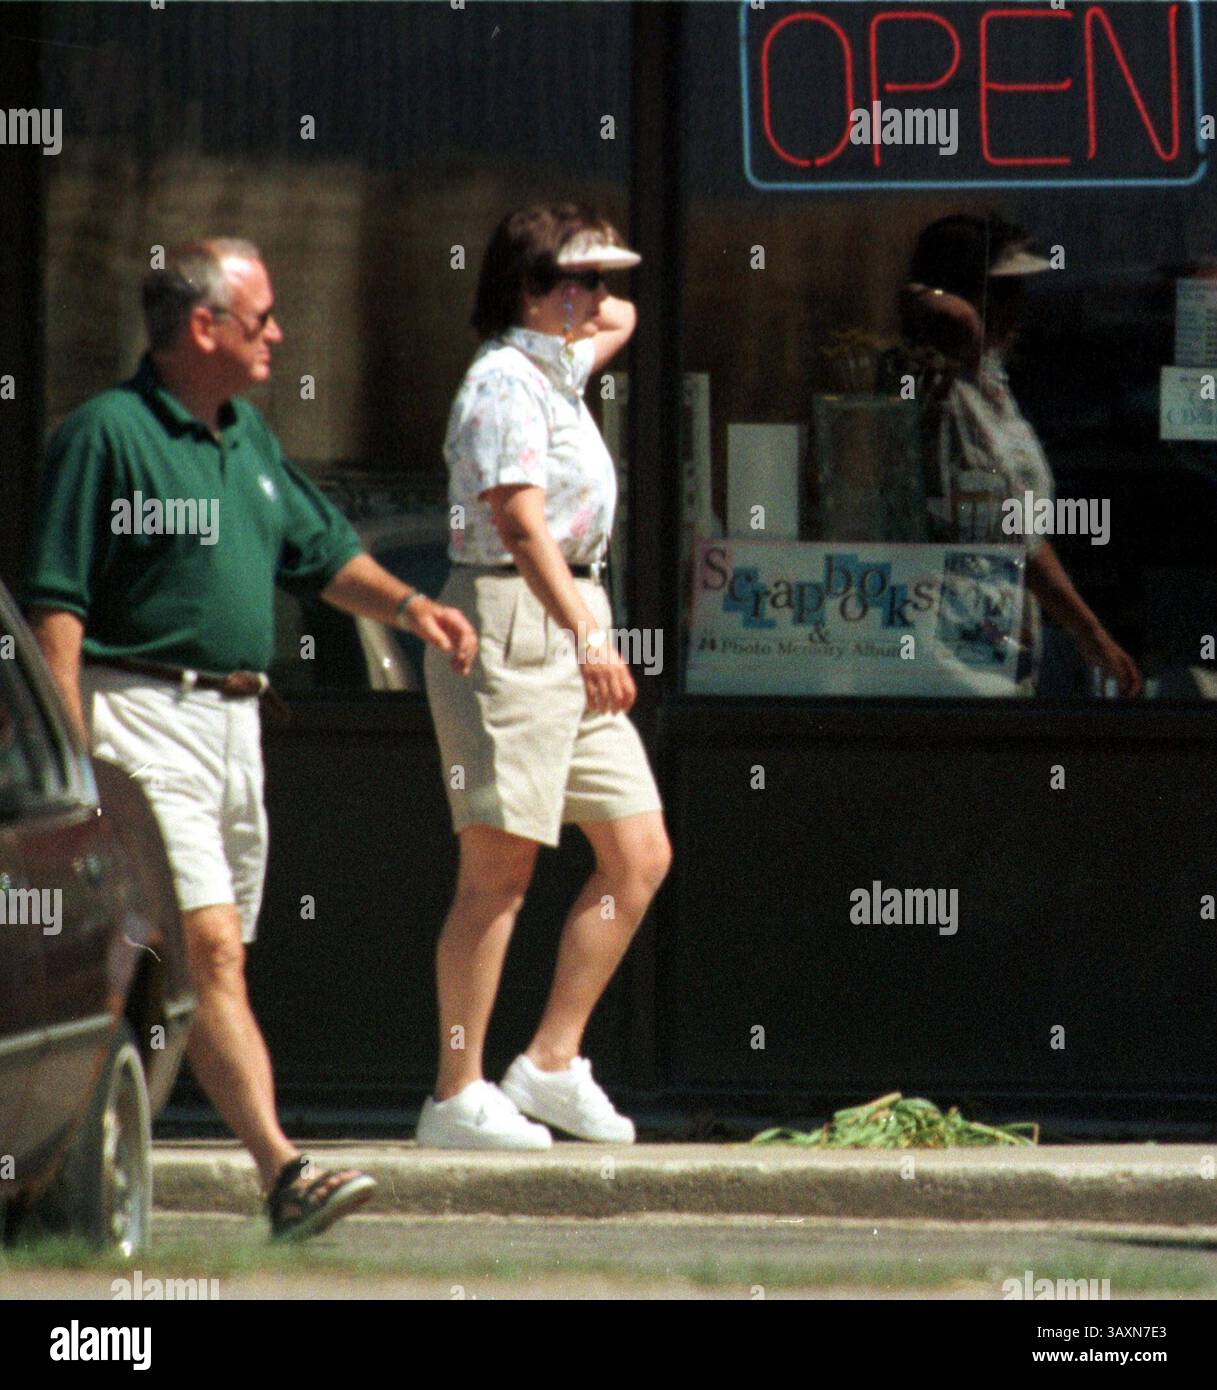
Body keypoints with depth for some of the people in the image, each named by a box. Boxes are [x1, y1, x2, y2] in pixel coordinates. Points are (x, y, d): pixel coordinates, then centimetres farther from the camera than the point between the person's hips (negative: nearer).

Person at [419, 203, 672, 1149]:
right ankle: (458, 1098, -7)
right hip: (511, 626, -10)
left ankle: (552, 1063, 12)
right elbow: (521, 521, -21)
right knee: (501, 866, -10)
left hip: (571, 629, 10)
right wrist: (587, 634, -29)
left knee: (641, 855, 6)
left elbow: (620, 322, 43)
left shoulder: (557, 370, 18)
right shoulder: (505, 382, -11)